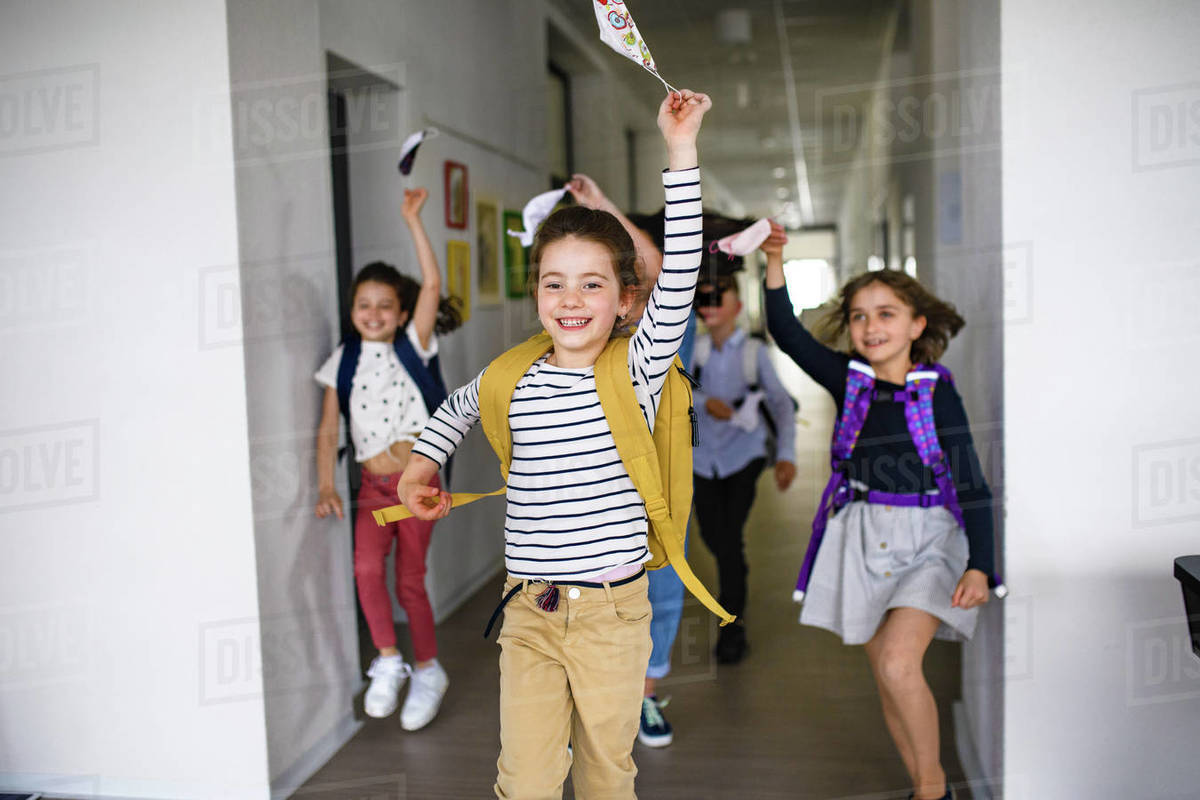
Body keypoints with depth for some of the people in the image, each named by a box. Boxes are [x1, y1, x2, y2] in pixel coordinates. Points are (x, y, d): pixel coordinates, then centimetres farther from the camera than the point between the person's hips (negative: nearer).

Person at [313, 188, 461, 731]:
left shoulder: (412, 348, 0)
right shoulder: (344, 361, 6)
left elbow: (432, 284, -13)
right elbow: (328, 429, 6)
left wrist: (413, 221, -14)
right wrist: (326, 487, -4)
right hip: (373, 485, 2)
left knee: (409, 580, 3)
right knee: (367, 568, -19)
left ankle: (427, 671, 23)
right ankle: (388, 661, 0)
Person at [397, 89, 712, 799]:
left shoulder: (638, 370, -4)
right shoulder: (510, 381, 2)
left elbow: (680, 277, -16)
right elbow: (457, 407, 25)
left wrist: (682, 153, -19)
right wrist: (423, 463, 14)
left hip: (613, 612, -1)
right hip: (529, 610, 1)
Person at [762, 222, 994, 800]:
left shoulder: (937, 393, -6)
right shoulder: (849, 380, 2)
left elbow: (971, 485, -6)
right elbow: (786, 332, -5)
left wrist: (979, 566, -14)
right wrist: (774, 262, -17)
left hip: (929, 541, -4)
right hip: (863, 540, 4)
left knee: (898, 664, -21)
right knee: (887, 680, 8)